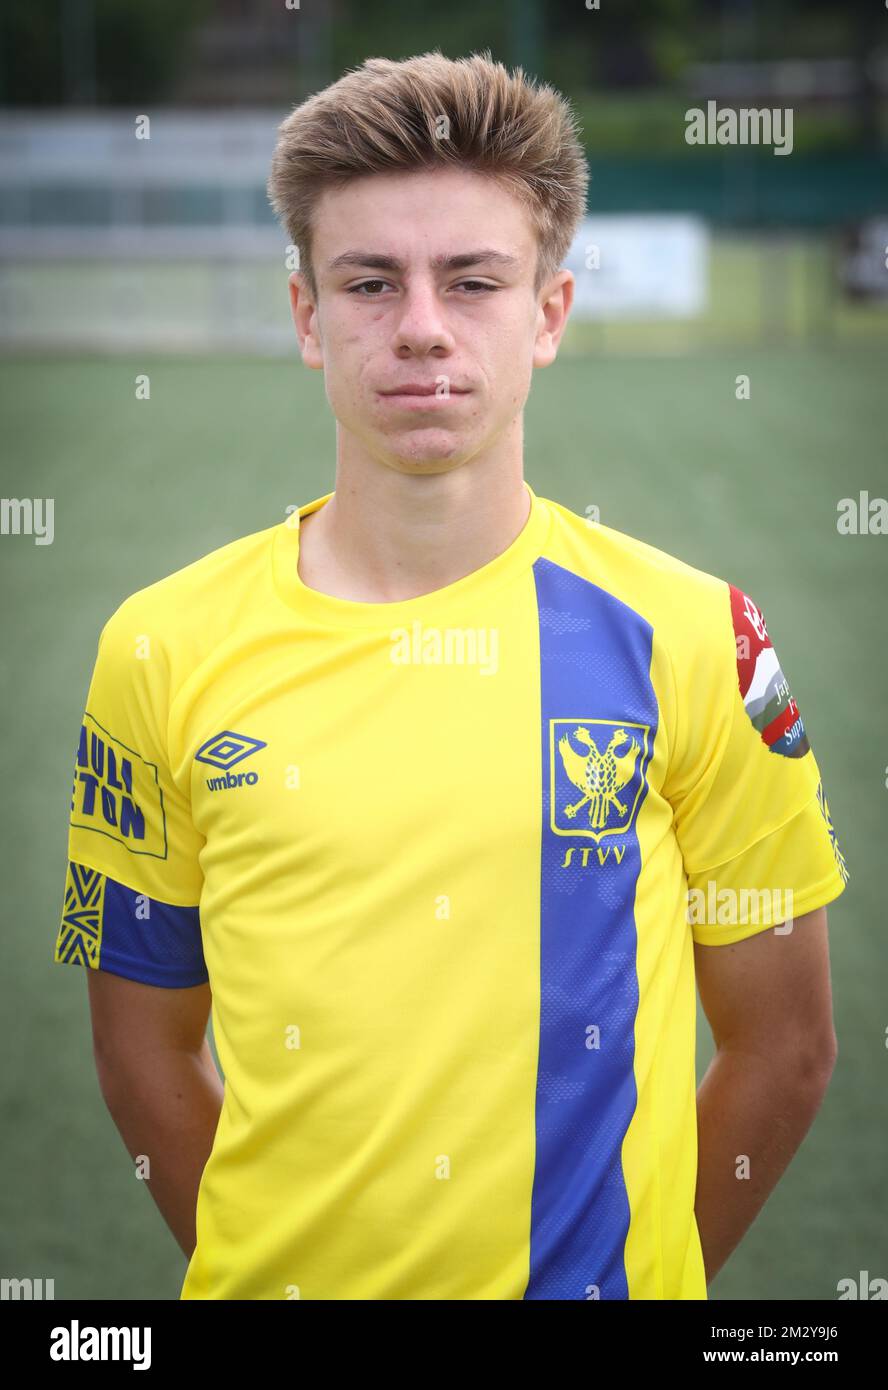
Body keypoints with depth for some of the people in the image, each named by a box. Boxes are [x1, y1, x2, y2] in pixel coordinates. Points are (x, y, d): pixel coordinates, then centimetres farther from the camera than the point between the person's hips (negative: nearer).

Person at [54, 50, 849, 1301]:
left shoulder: (691, 638, -7)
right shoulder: (167, 650, -4)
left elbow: (783, 1047, -1)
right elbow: (146, 1045, 3)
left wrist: (631, 1265, -2)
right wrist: (269, 1261, -2)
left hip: (597, 1278, 0)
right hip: (269, 1276, 1)